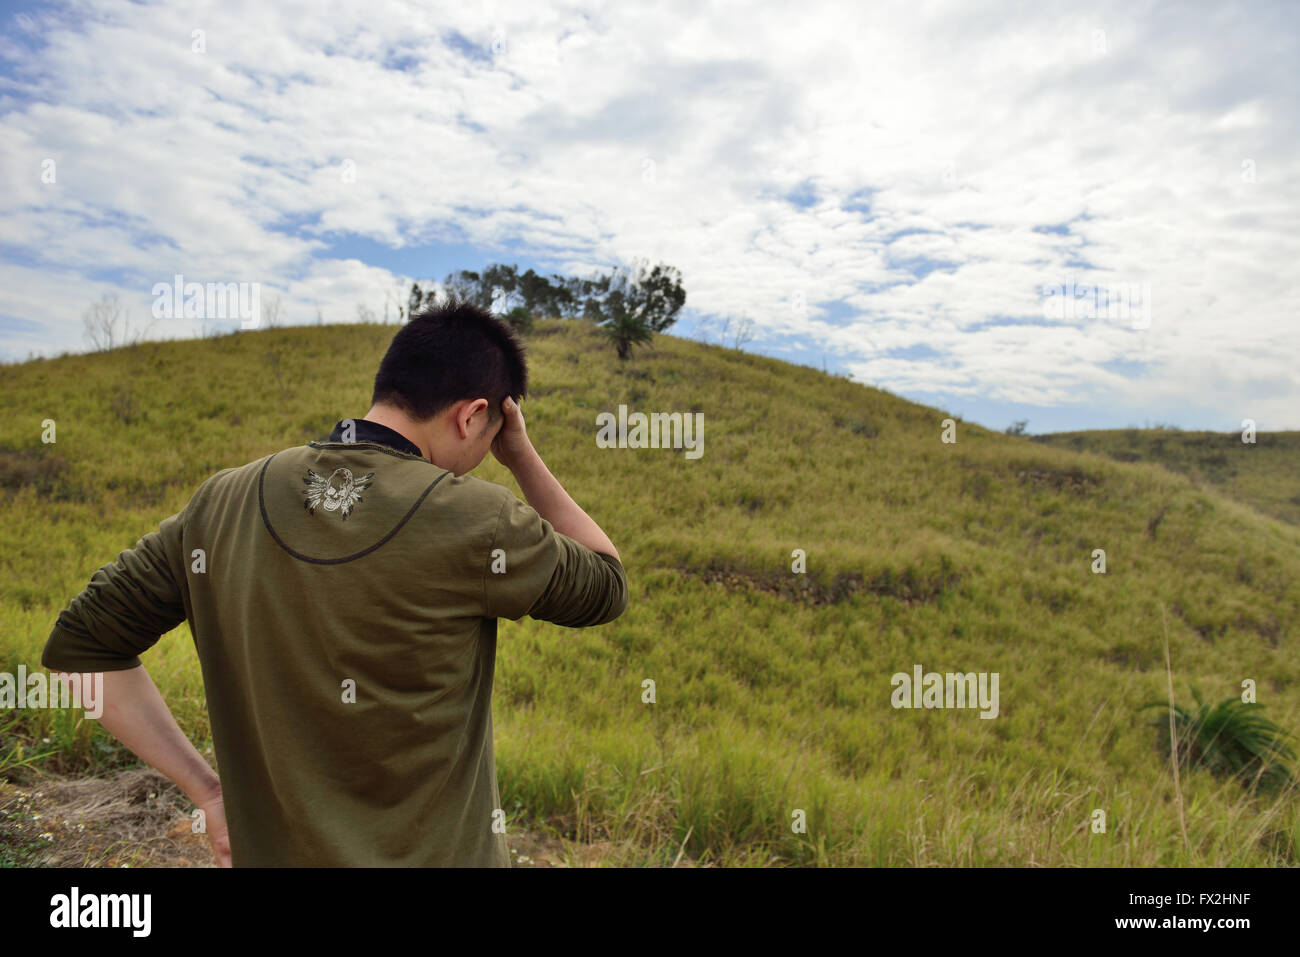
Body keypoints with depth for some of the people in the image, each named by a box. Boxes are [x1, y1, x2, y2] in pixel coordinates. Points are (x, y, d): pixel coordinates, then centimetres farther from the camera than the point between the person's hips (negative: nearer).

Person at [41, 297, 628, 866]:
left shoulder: (223, 505, -6)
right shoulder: (475, 524, -20)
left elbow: (79, 646, 1)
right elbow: (606, 586, -3)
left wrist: (206, 789, 2)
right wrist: (523, 458, -1)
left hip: (270, 849, 4)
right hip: (439, 854, -3)